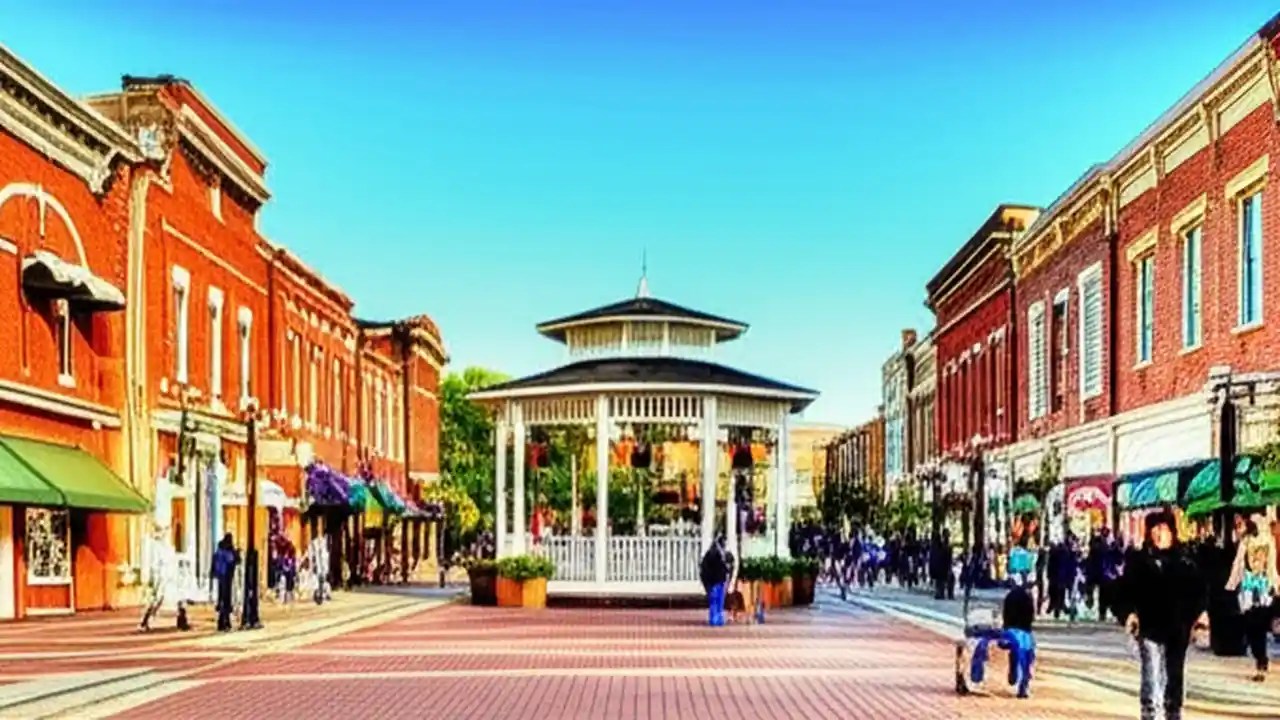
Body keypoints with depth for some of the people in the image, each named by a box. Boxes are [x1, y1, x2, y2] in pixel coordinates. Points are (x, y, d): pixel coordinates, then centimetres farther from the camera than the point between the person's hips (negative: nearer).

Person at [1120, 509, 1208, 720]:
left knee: (1175, 677, 15)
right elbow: (1127, 590, -6)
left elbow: (1199, 589, 12)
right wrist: (1130, 612, -20)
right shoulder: (1139, 561, -1)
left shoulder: (1185, 561, 8)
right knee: (1152, 677, -12)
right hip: (1151, 627, -4)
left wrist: (1201, 611, -3)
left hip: (1178, 628, 4)